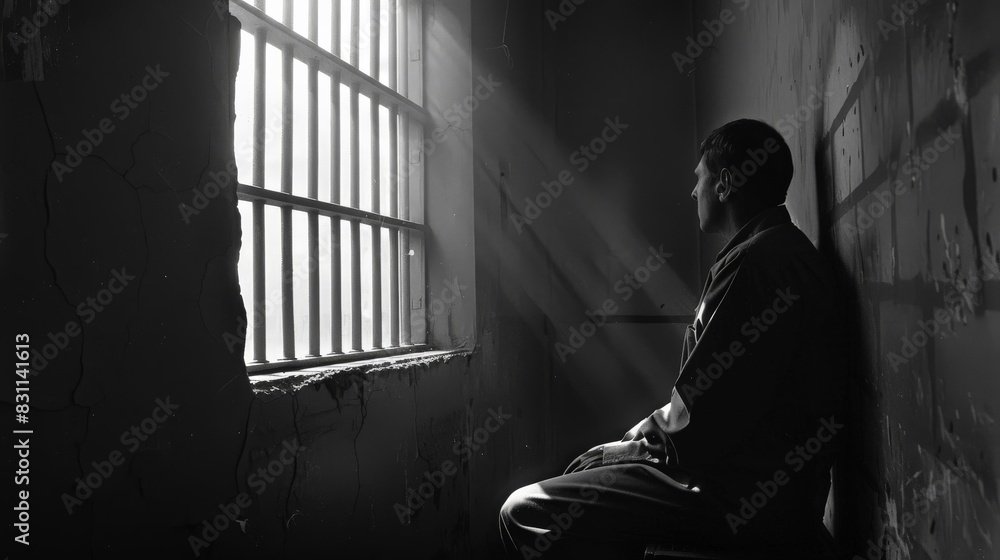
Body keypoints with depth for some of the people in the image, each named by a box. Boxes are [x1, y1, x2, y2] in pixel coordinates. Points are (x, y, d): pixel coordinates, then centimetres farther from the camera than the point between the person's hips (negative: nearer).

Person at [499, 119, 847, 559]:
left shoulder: (757, 262, -20)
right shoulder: (784, 251, 17)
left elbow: (702, 415, -24)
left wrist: (644, 442, -5)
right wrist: (654, 429, 10)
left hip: (746, 501, -11)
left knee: (523, 514, -10)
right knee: (587, 467, 26)